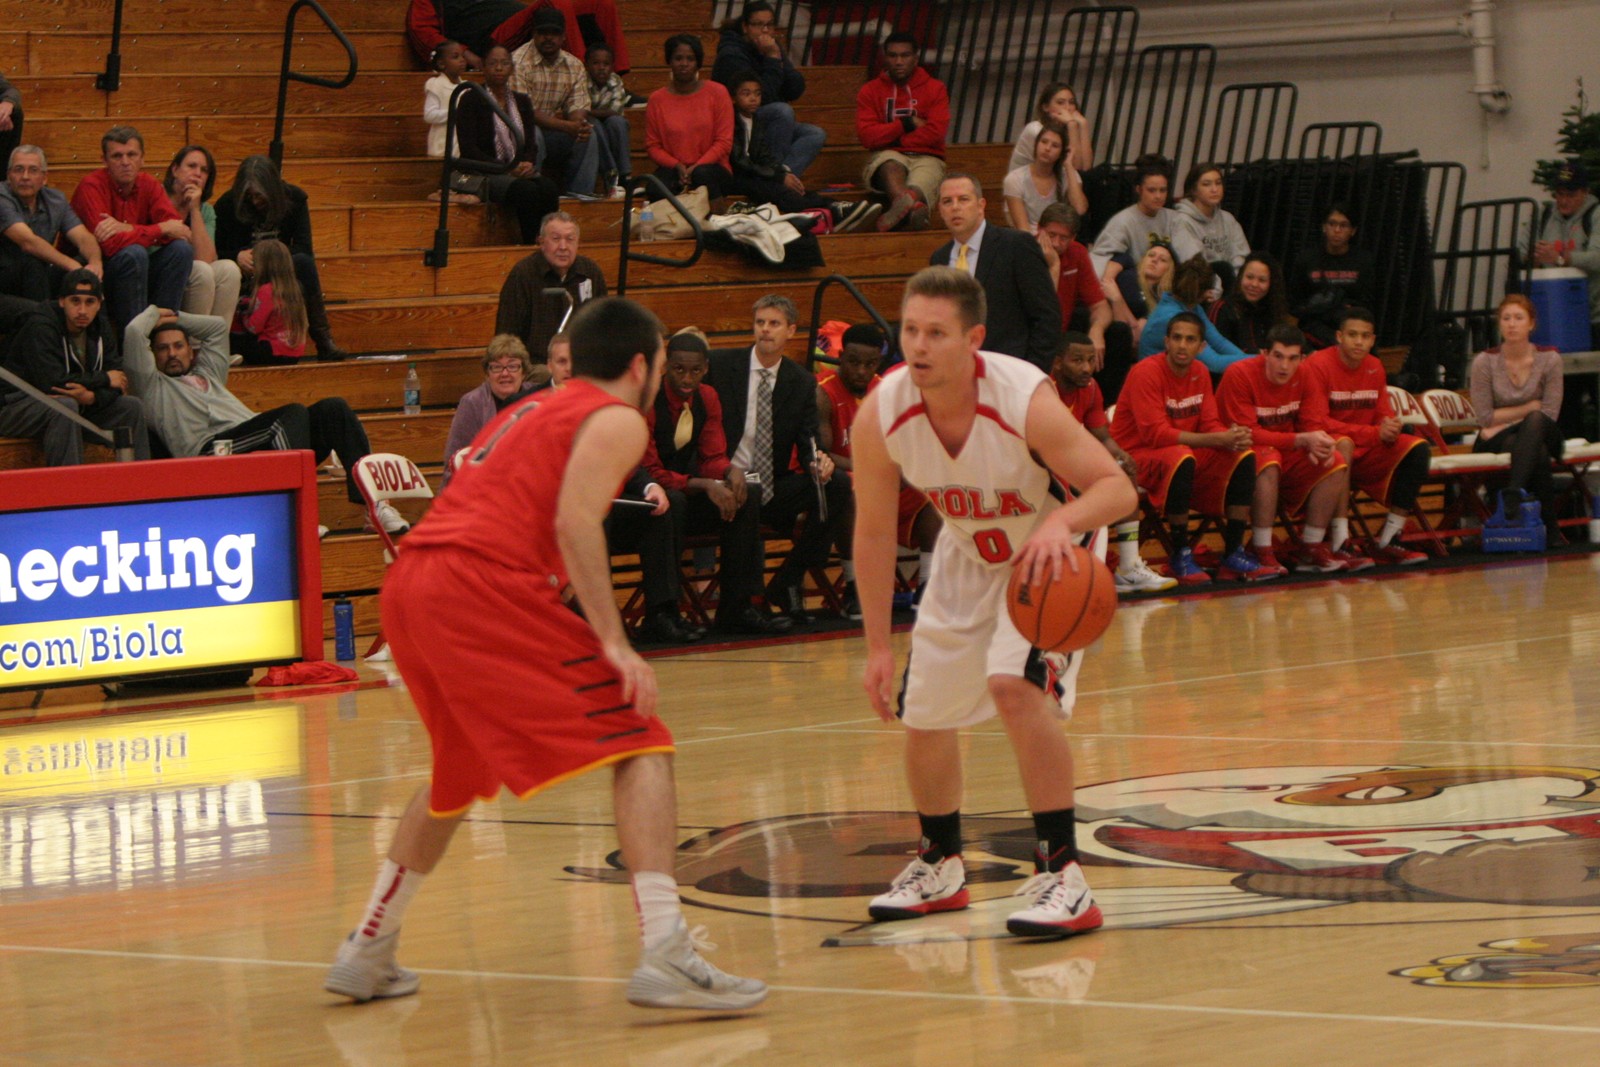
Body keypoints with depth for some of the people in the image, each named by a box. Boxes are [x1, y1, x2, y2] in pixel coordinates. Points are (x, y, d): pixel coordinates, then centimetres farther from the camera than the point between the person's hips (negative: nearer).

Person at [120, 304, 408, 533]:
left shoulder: (206, 375, 41)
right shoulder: (152, 385, 20)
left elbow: (217, 326, 49)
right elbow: (133, 333, 9)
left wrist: (176, 317, 45)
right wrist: (155, 314, 28)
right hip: (214, 452, -7)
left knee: (332, 409, -14)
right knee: (294, 414, -31)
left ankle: (374, 502, -24)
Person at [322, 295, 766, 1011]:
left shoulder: (527, 412, 32)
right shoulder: (617, 419, 7)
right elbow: (574, 522, -10)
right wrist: (614, 642, -13)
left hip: (406, 588, 8)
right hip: (484, 586, -8)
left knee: (460, 774, 30)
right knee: (639, 748, -6)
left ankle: (365, 956, 34)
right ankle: (664, 957, -21)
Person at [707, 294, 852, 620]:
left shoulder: (802, 382, 11)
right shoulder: (721, 365, 2)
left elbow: (808, 443, 7)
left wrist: (819, 460, -18)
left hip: (775, 490, 5)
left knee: (837, 483, -19)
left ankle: (789, 581, -9)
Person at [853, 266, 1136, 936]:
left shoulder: (1023, 398, -34)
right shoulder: (880, 415, -22)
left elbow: (1117, 489, -30)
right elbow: (874, 533, -8)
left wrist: (1061, 522, -51)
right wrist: (877, 646, -7)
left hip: (1053, 549, -5)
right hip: (970, 554, 5)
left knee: (1016, 685, -27)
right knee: (922, 714, 10)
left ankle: (1063, 880, -20)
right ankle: (940, 867, 37)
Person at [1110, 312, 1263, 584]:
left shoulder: (1199, 372, 6)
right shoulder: (1147, 372, -18)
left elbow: (1211, 426, 4)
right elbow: (1155, 433, -25)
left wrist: (1233, 437, -22)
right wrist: (1219, 440, -28)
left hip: (1184, 453, 8)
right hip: (1136, 455, -8)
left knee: (1244, 458, -9)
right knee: (1181, 457, -38)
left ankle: (1233, 553, -5)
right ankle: (1180, 557, -27)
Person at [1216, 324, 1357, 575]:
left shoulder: (1300, 376, 0)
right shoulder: (1239, 375, -20)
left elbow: (1306, 425, 6)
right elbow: (1248, 434, -24)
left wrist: (1318, 445, -20)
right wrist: (1302, 440, -29)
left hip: (1286, 453, 7)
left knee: (1337, 464, -12)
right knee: (1268, 461, -38)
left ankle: (1309, 548, -6)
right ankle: (1262, 553, -32)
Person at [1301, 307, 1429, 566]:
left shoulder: (1374, 368, 8)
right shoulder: (1318, 365, -13)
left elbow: (1384, 415, 12)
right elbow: (1316, 424, -20)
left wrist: (1391, 427, -17)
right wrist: (1374, 433, -26)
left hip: (1364, 454, 7)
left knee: (1417, 448, -12)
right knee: (1343, 444, -39)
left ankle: (1388, 541, -10)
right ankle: (1340, 543, -41)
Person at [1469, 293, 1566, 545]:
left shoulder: (1549, 358, -1)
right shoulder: (1484, 362, -4)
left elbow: (1549, 415, -5)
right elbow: (1486, 417, -6)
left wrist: (1504, 424, -11)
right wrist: (1530, 407, -6)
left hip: (1542, 436, 1)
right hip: (1496, 442, -1)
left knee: (1535, 421, -38)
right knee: (1538, 453, -36)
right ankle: (1550, 529, -40)